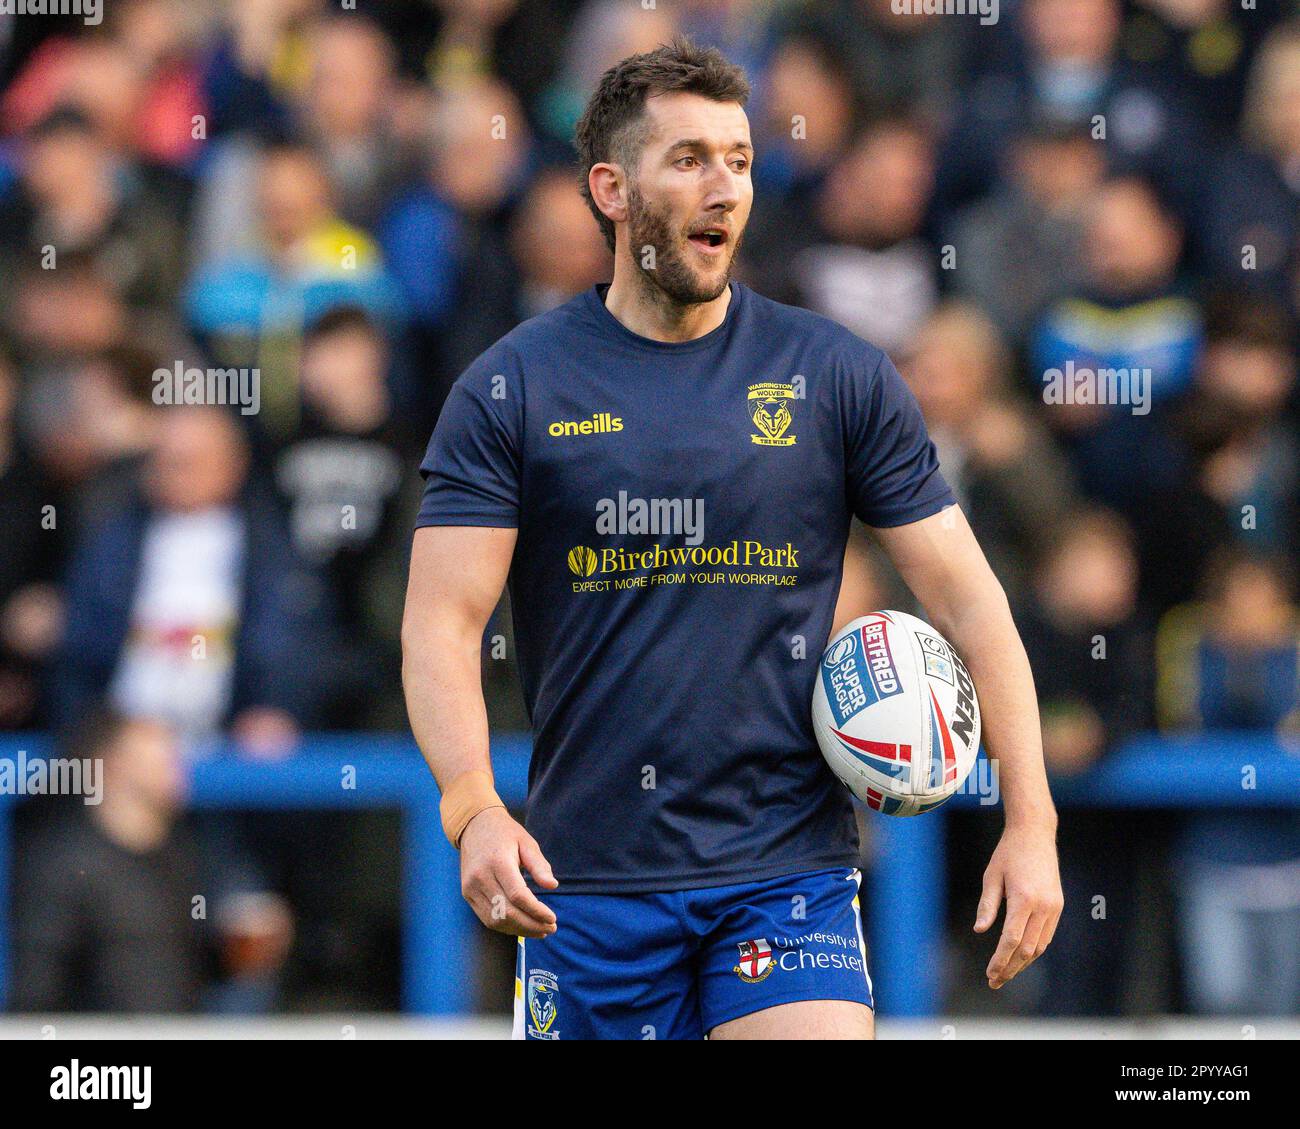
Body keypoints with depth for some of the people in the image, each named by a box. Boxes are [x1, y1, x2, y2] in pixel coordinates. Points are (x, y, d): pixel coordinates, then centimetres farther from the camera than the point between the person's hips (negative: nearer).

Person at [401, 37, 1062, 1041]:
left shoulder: (838, 376, 4)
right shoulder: (511, 390, 1)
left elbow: (967, 598, 5)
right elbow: (442, 622, -5)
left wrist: (1031, 820, -4)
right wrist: (473, 811, -23)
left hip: (790, 871, 0)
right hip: (586, 876, 0)